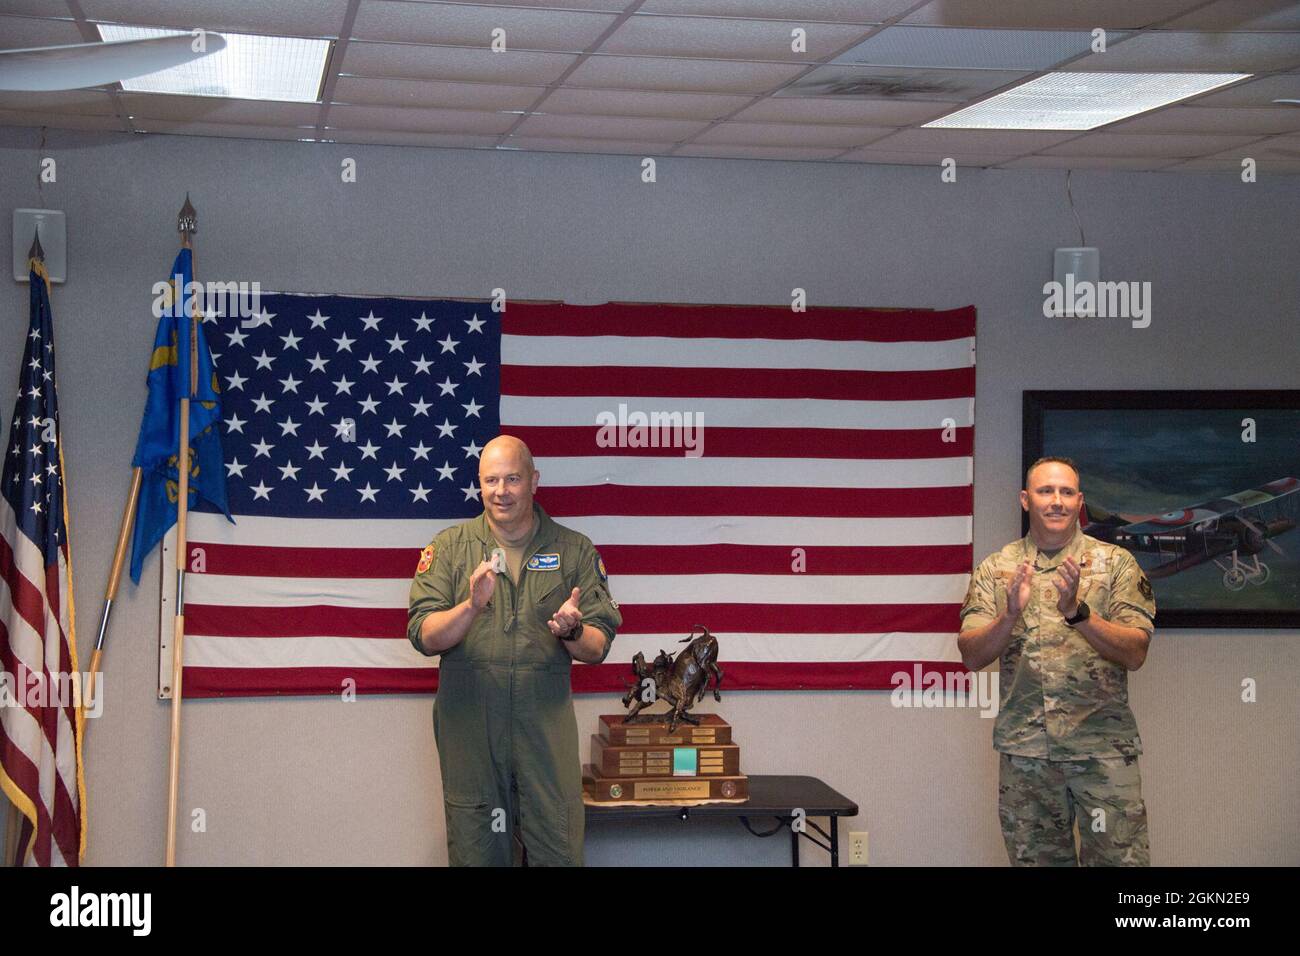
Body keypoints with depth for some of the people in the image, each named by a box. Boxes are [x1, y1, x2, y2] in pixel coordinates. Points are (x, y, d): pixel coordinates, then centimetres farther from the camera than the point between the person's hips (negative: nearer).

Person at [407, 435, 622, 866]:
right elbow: (424, 637, -4)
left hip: (546, 725, 0)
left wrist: (572, 632, -18)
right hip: (468, 728, 0)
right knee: (476, 853, 7)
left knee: (560, 853, -1)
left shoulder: (575, 550, 6)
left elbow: (597, 649, 4)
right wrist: (472, 606, -22)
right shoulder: (449, 547, 5)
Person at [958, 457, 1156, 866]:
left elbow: (1135, 653, -9)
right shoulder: (995, 569, 6)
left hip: (1102, 745, -2)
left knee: (1120, 856, -2)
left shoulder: (1115, 563, 0)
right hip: (1023, 748, 2)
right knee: (1034, 858, 11)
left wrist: (1077, 612, -22)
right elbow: (971, 656, -2)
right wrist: (1011, 615, -20)